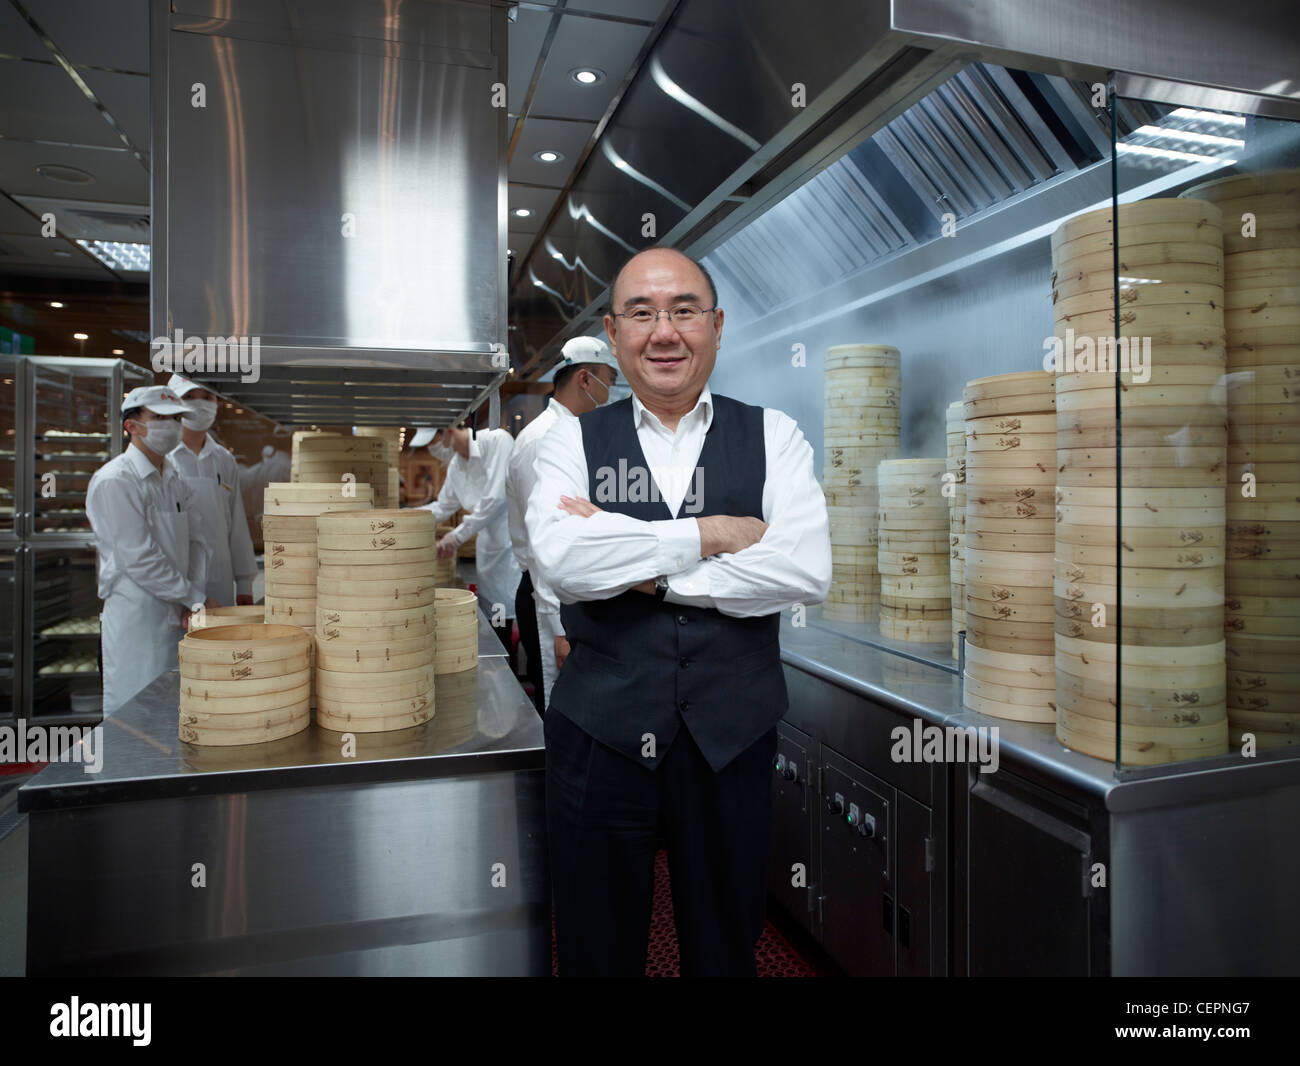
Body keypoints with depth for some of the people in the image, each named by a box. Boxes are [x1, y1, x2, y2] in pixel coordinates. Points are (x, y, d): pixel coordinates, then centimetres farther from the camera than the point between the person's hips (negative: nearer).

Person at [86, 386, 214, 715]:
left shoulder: (176, 479, 13)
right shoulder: (113, 481, -12)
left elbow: (195, 541, 11)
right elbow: (138, 558, -16)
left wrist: (193, 601, -2)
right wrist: (196, 598, -11)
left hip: (178, 617, 7)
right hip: (135, 617, -7)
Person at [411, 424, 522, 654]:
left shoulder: (497, 441, -15)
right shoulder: (456, 465, 10)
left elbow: (496, 498, -21)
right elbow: (443, 507, 24)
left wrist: (458, 535, -16)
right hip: (490, 544, 8)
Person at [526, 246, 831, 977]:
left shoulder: (772, 436, 1)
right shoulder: (574, 441, 1)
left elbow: (806, 571, -14)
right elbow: (559, 560, -17)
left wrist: (637, 567, -14)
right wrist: (709, 534, -15)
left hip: (731, 737, 0)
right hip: (599, 731, 1)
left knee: (726, 949, 19)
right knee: (598, 952, 19)